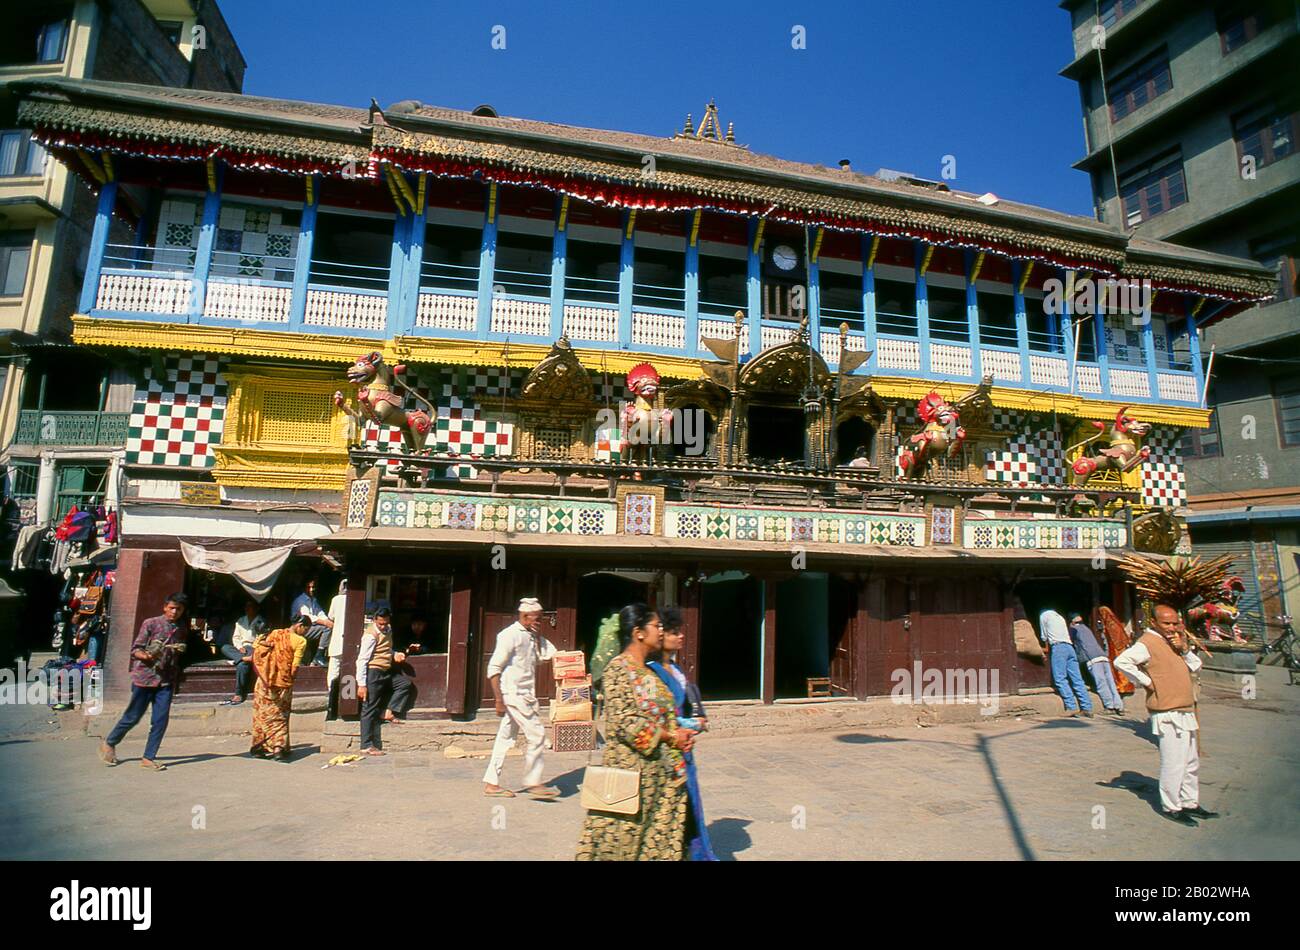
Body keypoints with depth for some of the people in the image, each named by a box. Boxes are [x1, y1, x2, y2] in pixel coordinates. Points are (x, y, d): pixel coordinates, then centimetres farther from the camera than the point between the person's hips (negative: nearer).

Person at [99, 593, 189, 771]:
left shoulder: (181, 630, 10)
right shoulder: (151, 623, -5)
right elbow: (135, 649, -3)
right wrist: (146, 656, -24)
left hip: (166, 681, 4)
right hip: (144, 677, -4)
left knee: (161, 720, -2)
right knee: (132, 717, 7)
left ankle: (149, 758, 8)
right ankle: (108, 743, 32)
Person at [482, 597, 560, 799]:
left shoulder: (530, 636, 12)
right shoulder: (510, 635, -14)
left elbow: (549, 654, 9)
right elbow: (493, 668, -17)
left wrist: (538, 635, 2)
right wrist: (499, 700, -19)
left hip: (525, 695, 9)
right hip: (514, 694, -9)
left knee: (506, 738, 12)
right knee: (536, 735, -5)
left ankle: (491, 783, 19)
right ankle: (533, 783, 6)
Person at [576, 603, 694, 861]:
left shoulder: (648, 671, 13)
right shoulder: (619, 668, -13)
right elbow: (625, 721, -20)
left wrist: (680, 731, 2)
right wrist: (670, 737, -15)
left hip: (658, 769, 8)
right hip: (631, 765, -8)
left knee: (657, 834, 12)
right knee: (625, 836, 1)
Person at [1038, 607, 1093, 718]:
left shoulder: (1044, 615, 12)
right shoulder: (1060, 617, 30)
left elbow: (1044, 636, 16)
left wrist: (1047, 648, 32)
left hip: (1058, 647, -6)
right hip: (1070, 647, 6)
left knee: (1060, 679, -10)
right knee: (1077, 679, 1)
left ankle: (1072, 707, -19)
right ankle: (1087, 708, -5)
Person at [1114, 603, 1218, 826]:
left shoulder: (1172, 641, 14)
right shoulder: (1147, 643, -15)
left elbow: (1196, 666, 11)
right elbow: (1122, 661, -30)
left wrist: (1184, 649, -5)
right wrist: (1146, 681, -21)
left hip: (1185, 712, 9)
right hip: (1168, 714, -9)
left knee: (1191, 762, 18)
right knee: (1174, 762, -5)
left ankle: (1190, 803, 31)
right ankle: (1170, 807, 7)